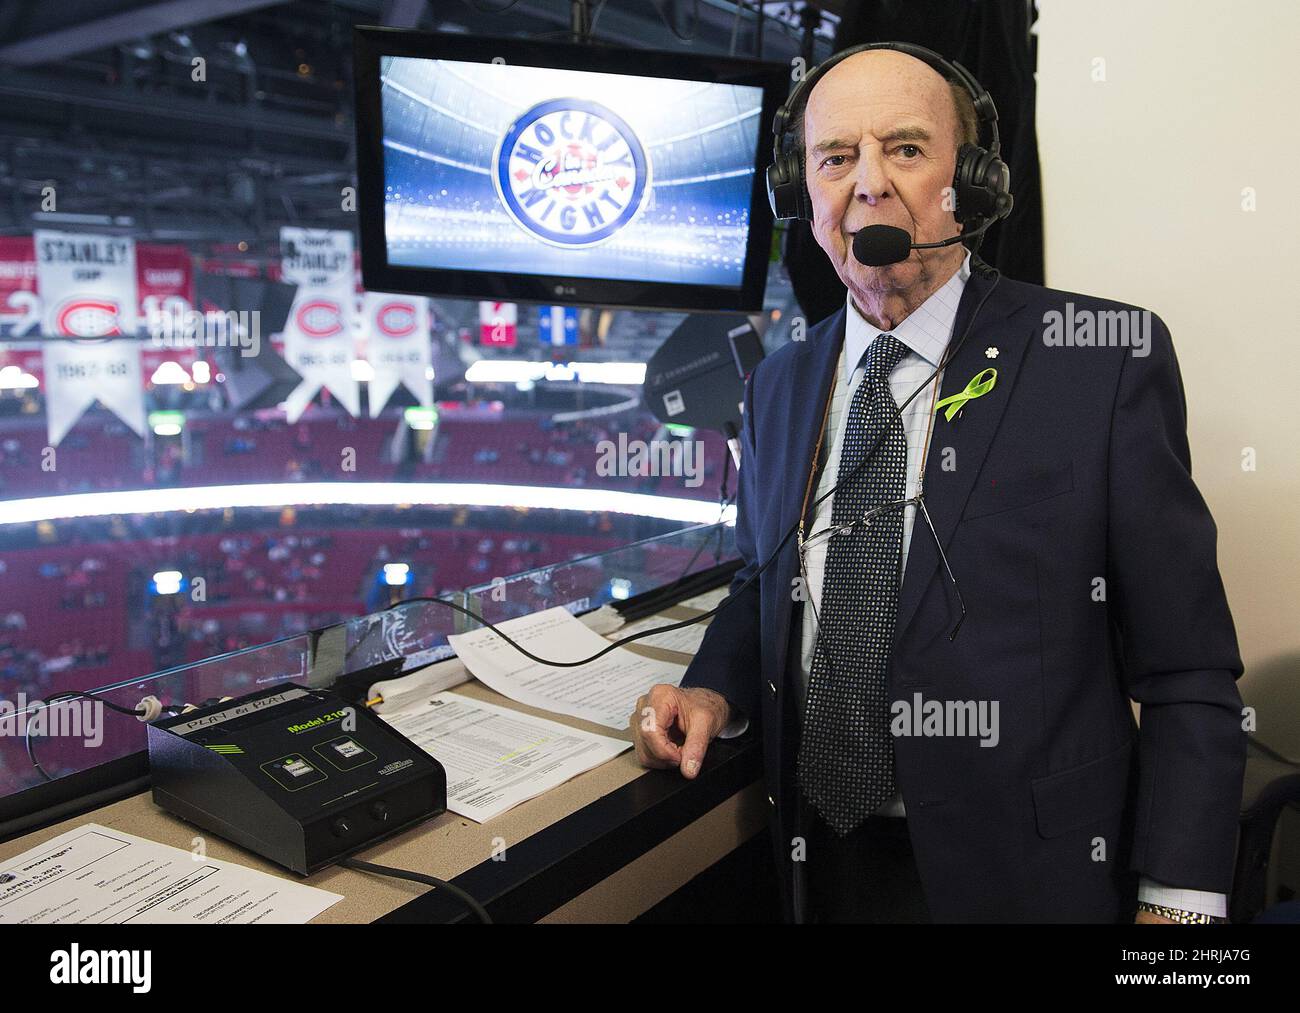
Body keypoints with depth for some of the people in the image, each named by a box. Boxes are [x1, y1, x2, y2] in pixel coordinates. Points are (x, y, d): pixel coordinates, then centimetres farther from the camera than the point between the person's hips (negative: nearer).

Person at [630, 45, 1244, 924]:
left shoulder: (1107, 358, -11)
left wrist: (1177, 902, -14)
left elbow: (1187, 674, -9)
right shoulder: (778, 387, 3)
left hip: (1023, 874, -4)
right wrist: (715, 691, -3)